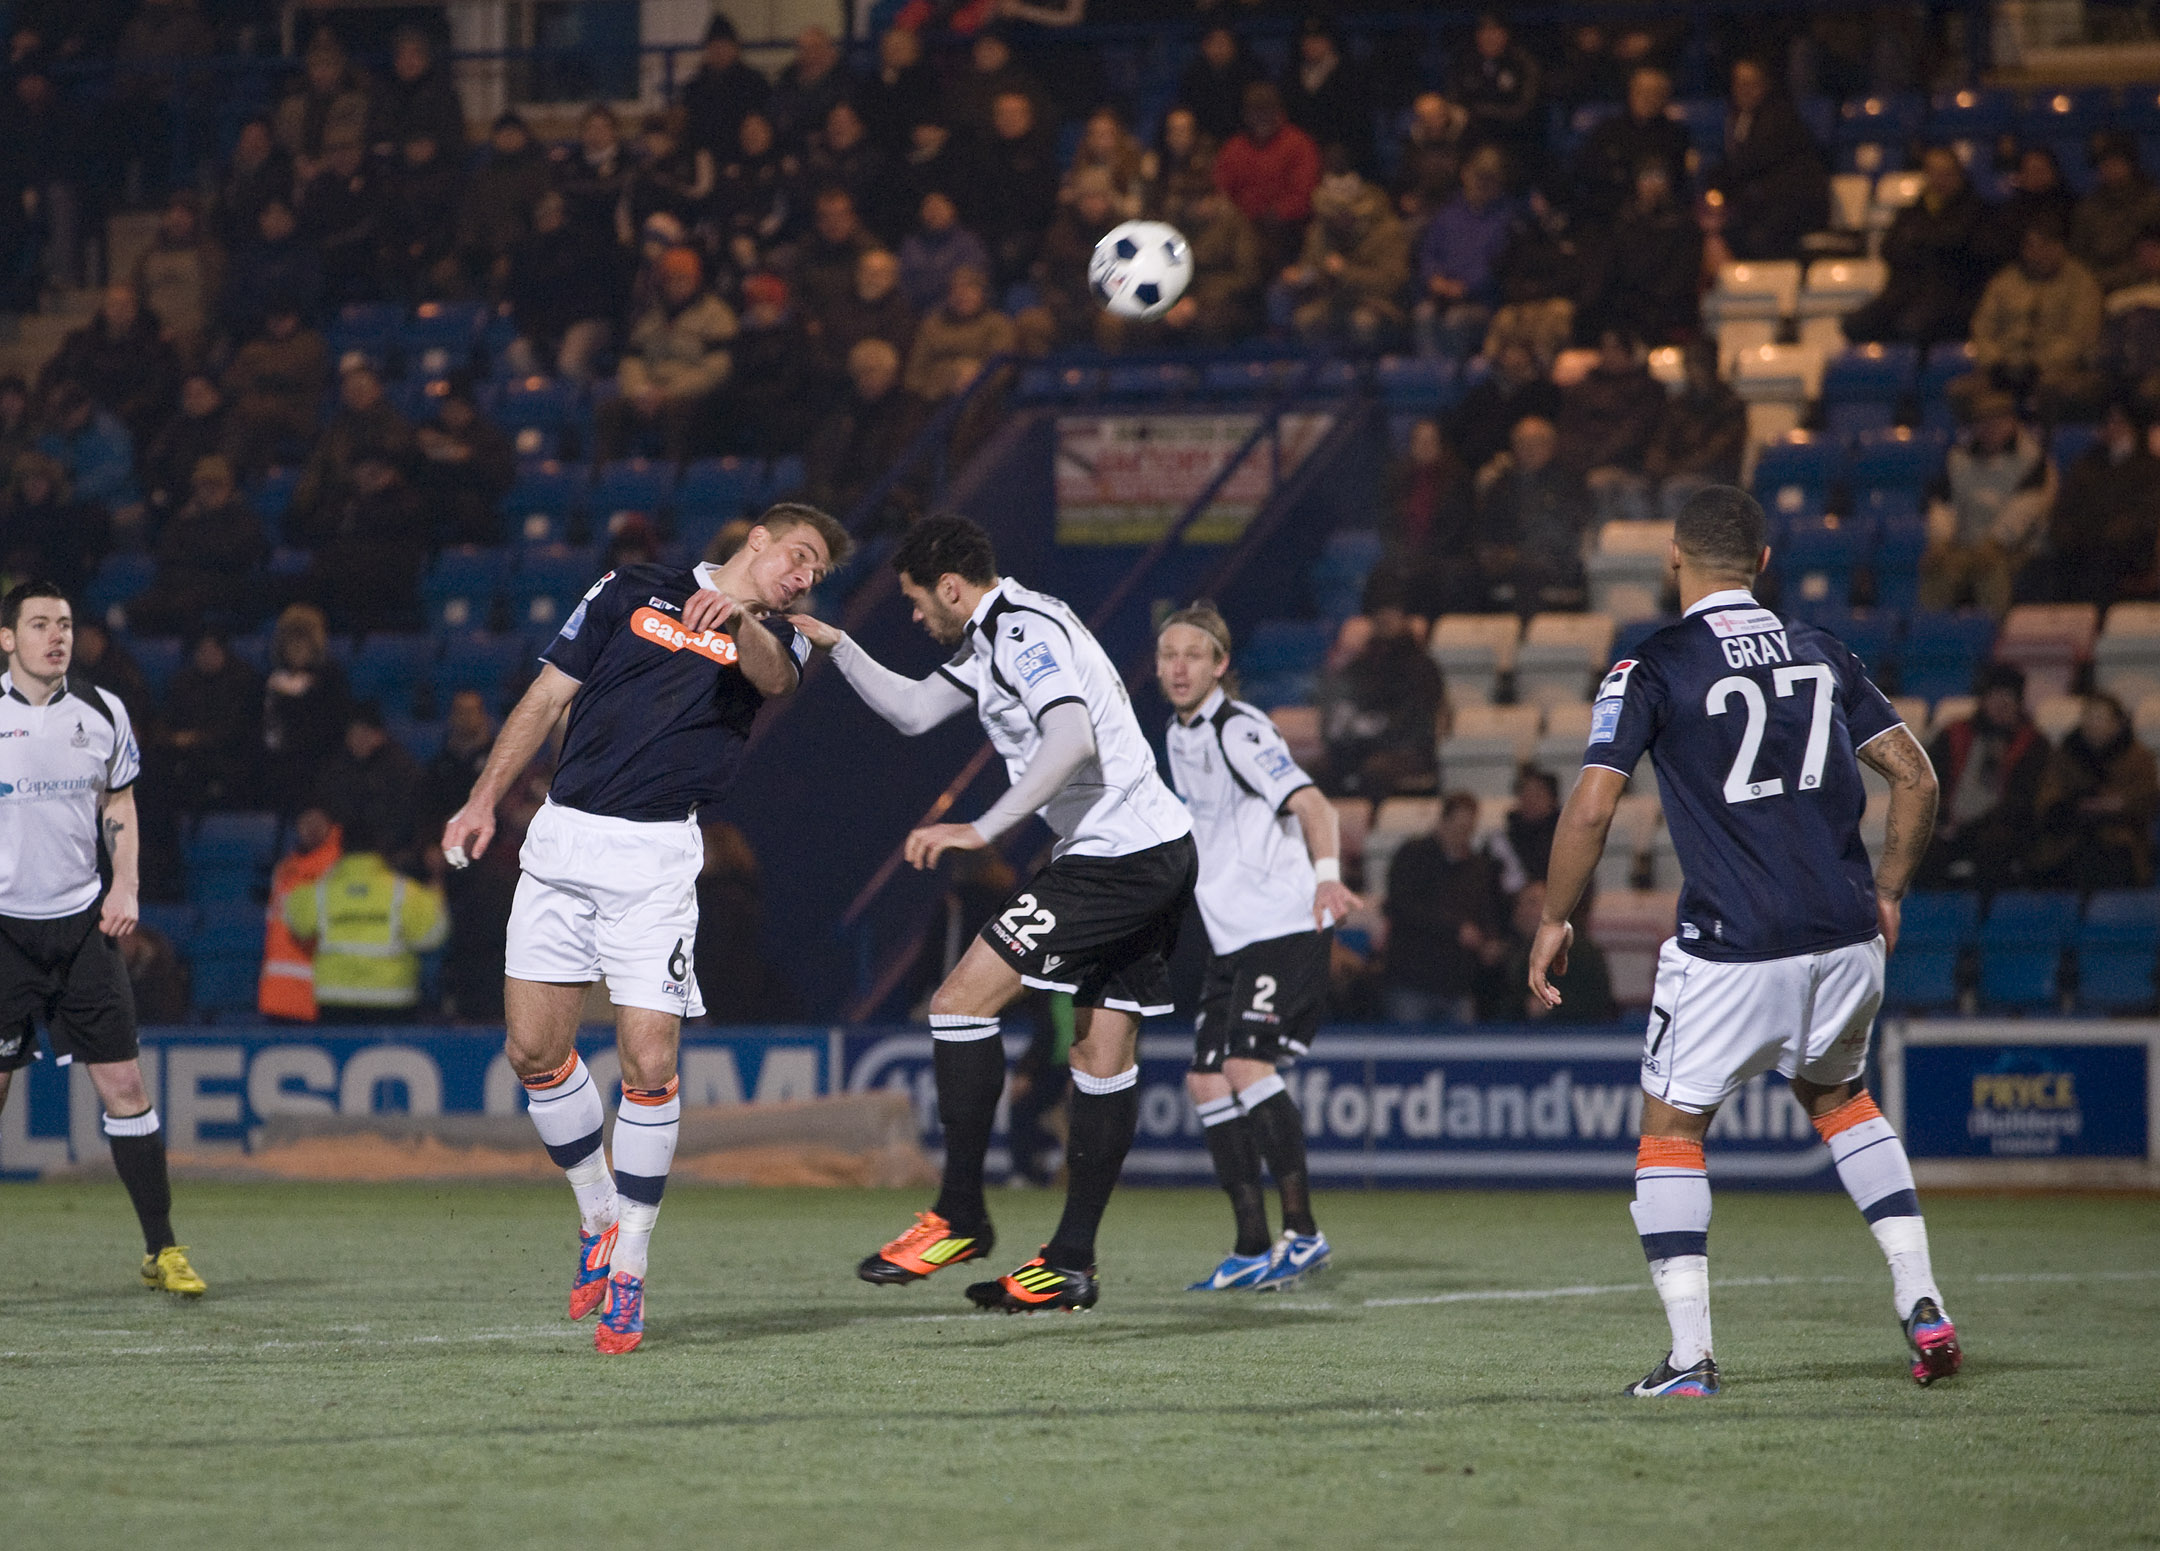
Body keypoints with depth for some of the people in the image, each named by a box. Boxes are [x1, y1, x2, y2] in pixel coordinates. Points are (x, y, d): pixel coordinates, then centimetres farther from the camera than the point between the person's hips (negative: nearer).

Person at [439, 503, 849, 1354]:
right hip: (563, 837, 2)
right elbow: (547, 698, 13)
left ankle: (628, 1262, 1)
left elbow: (774, 677, -16)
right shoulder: (633, 591, 12)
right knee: (533, 1051, 0)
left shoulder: (773, 640, 10)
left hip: (657, 857, -2)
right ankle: (598, 1213, 21)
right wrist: (485, 799, 4)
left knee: (649, 1065, -11)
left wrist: (738, 620, -37)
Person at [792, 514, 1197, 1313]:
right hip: (1159, 854, 11)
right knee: (1103, 1053, 9)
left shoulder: (1026, 633, -14)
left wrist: (982, 830, -32)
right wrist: (834, 644, 21)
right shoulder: (990, 640, 18)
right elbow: (913, 710, 28)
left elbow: (1073, 738, -29)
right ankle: (1071, 1263, 11)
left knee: (962, 1000, -10)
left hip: (1114, 853, -11)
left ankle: (960, 1217, -6)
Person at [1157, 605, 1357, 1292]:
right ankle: (1253, 1250, 6)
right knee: (1207, 1082, 3)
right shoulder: (1179, 735, 14)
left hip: (1285, 927, -9)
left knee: (1247, 1069, -20)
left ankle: (1302, 1231, -14)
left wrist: (1326, 874, -39)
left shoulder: (1239, 729, -12)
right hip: (1233, 939, 9)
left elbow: (1310, 803, -23)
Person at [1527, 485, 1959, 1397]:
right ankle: (1920, 1305, 17)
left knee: (1671, 1129, 10)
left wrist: (1553, 921, 1)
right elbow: (1915, 780, 9)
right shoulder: (1820, 654, 9)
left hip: (1731, 954, -5)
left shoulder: (1653, 668, -6)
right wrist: (1885, 895, 20)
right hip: (1845, 938, 5)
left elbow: (1590, 809, -12)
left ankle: (1689, 1356, 0)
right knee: (1838, 1098, 28)